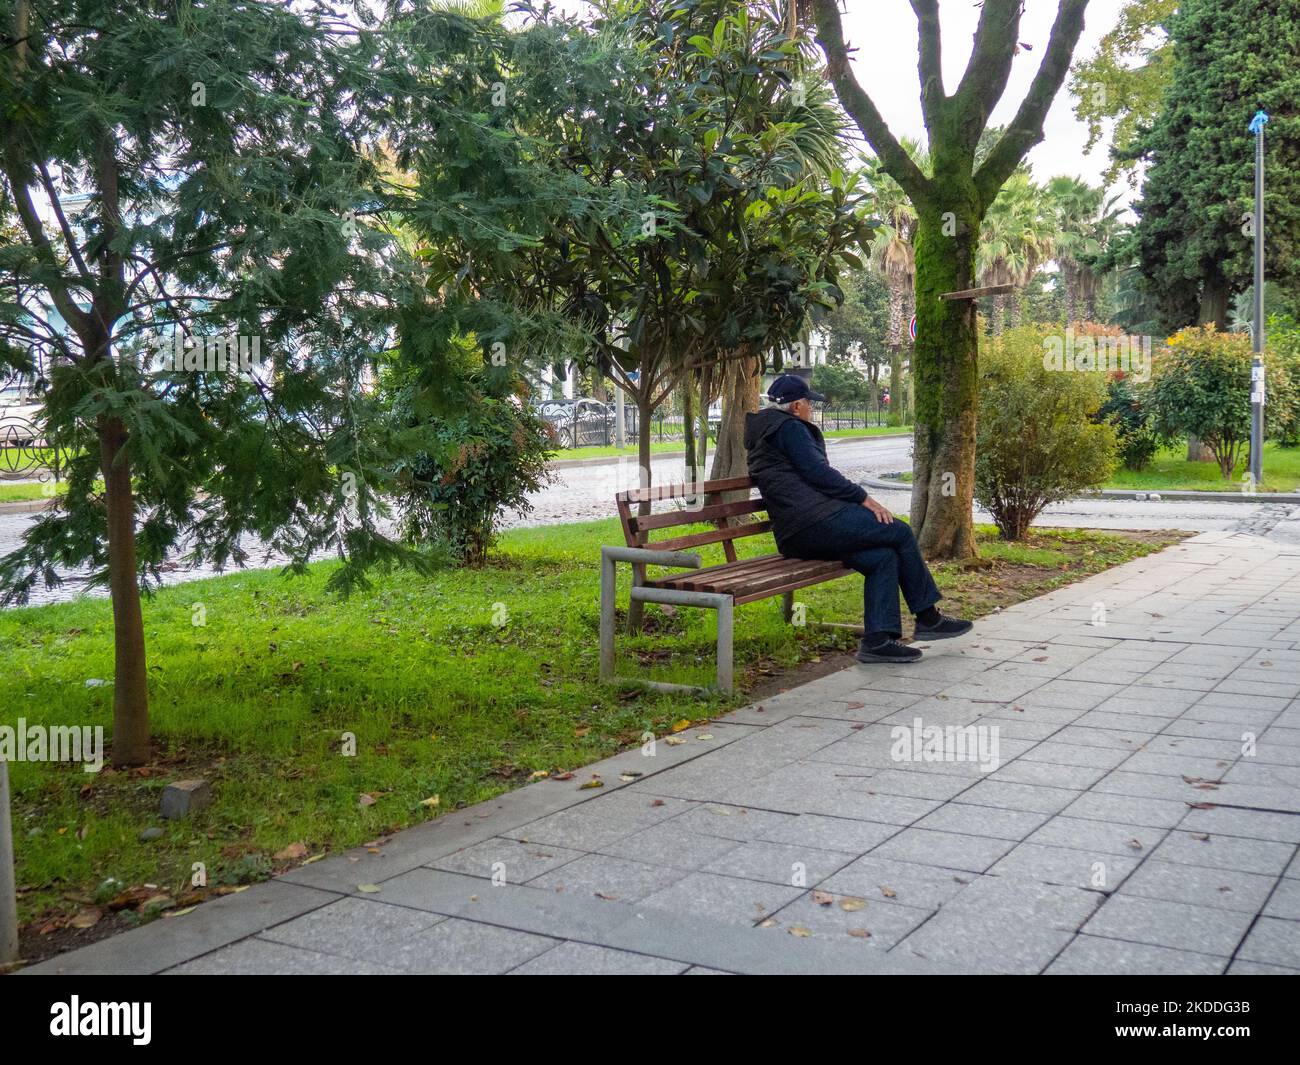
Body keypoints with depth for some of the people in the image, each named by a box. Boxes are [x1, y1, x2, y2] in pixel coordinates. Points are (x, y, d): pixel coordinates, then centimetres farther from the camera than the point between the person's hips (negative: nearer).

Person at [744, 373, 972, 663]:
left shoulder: (762, 434, 27)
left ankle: (877, 639, -8)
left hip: (792, 536, 10)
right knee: (900, 532, -3)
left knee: (883, 557, 3)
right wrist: (865, 499, -7)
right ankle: (927, 617, 6)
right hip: (814, 522, -10)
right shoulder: (789, 428, -4)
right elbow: (818, 473, -13)